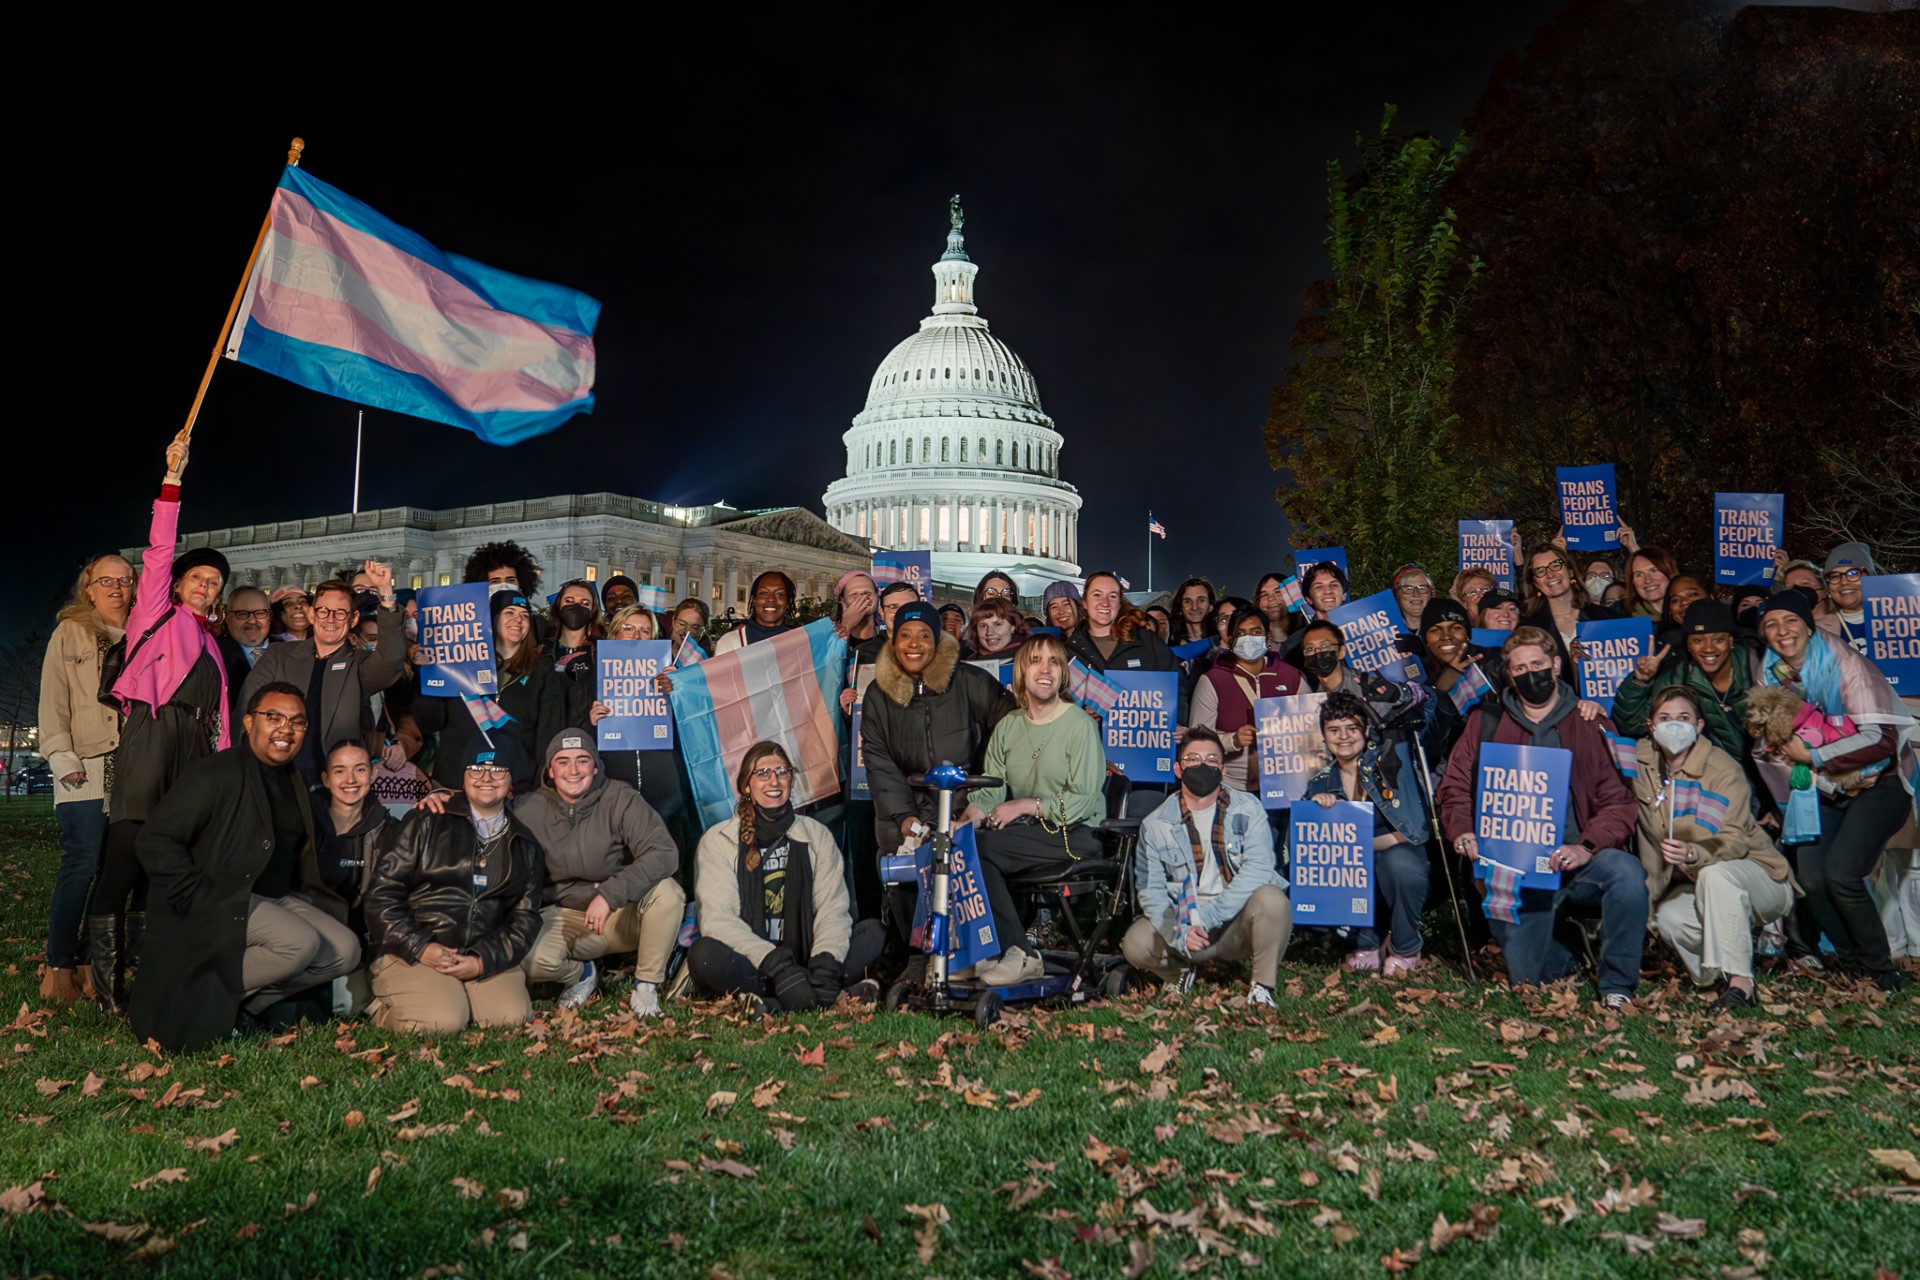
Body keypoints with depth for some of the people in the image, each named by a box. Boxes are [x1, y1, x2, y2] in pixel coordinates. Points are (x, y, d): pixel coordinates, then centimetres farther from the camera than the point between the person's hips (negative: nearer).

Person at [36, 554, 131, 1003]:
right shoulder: (70, 633, 8)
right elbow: (53, 701, 3)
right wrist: (64, 760, -6)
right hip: (85, 770, -3)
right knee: (82, 864, -10)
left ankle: (88, 961, 10)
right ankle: (58, 965, -1)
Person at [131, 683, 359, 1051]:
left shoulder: (295, 783, 14)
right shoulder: (213, 775, -11)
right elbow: (155, 839, -15)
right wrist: (199, 901, -20)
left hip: (280, 899, 8)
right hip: (221, 901, -8)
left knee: (345, 951, -9)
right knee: (301, 943, -29)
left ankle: (245, 1001, -2)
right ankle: (203, 998, -10)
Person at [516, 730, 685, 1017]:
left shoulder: (620, 799, -12)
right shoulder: (529, 811, -4)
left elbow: (665, 854, -23)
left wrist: (609, 895, -29)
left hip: (625, 915, -1)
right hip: (564, 916, 1)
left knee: (666, 891, -31)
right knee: (527, 958, -30)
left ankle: (646, 985, -9)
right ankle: (580, 974, 7)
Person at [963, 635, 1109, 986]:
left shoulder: (1080, 724, -4)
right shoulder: (1007, 727, 14)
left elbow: (1084, 799, -10)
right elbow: (989, 791, 5)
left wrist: (1027, 805, -16)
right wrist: (968, 819, -17)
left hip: (1074, 836, -6)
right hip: (1026, 834, 6)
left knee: (979, 846, -25)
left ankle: (1018, 953, -15)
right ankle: (1020, 955, -17)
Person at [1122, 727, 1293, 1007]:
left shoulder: (1248, 809, -3)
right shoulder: (1155, 825, 2)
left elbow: (1258, 868, -16)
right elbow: (1150, 890, -3)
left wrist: (1208, 916, -26)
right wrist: (1178, 932, -23)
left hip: (1238, 923, -1)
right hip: (1183, 921, 2)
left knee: (1271, 899, -33)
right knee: (1135, 944, -24)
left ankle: (1262, 985, -10)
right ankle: (1181, 972, 10)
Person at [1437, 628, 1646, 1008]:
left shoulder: (1592, 724, 6)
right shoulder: (1487, 721, 10)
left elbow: (1619, 800, -2)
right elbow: (1456, 785, 8)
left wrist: (1586, 847, -19)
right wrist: (1461, 831, -13)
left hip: (1578, 857, -1)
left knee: (1627, 874, -34)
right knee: (1526, 976, -6)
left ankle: (1618, 986, -14)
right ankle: (1564, 960, 33)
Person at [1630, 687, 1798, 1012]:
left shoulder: (1724, 770, -17)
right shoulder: (1641, 762, -3)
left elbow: (1734, 841, -27)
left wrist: (1693, 855, -46)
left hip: (1757, 877, -4)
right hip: (1695, 886, 4)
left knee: (1716, 875, -37)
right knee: (1668, 920, -27)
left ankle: (1739, 981, -30)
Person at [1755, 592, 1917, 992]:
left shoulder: (1842, 662, -18)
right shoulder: (1770, 673, -1)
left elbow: (1881, 738, -23)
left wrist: (1813, 756, -21)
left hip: (1879, 782, -5)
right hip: (1826, 789, 5)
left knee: (1840, 874, -19)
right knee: (1811, 879, -9)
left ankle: (1880, 970, 3)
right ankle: (1852, 965, 15)